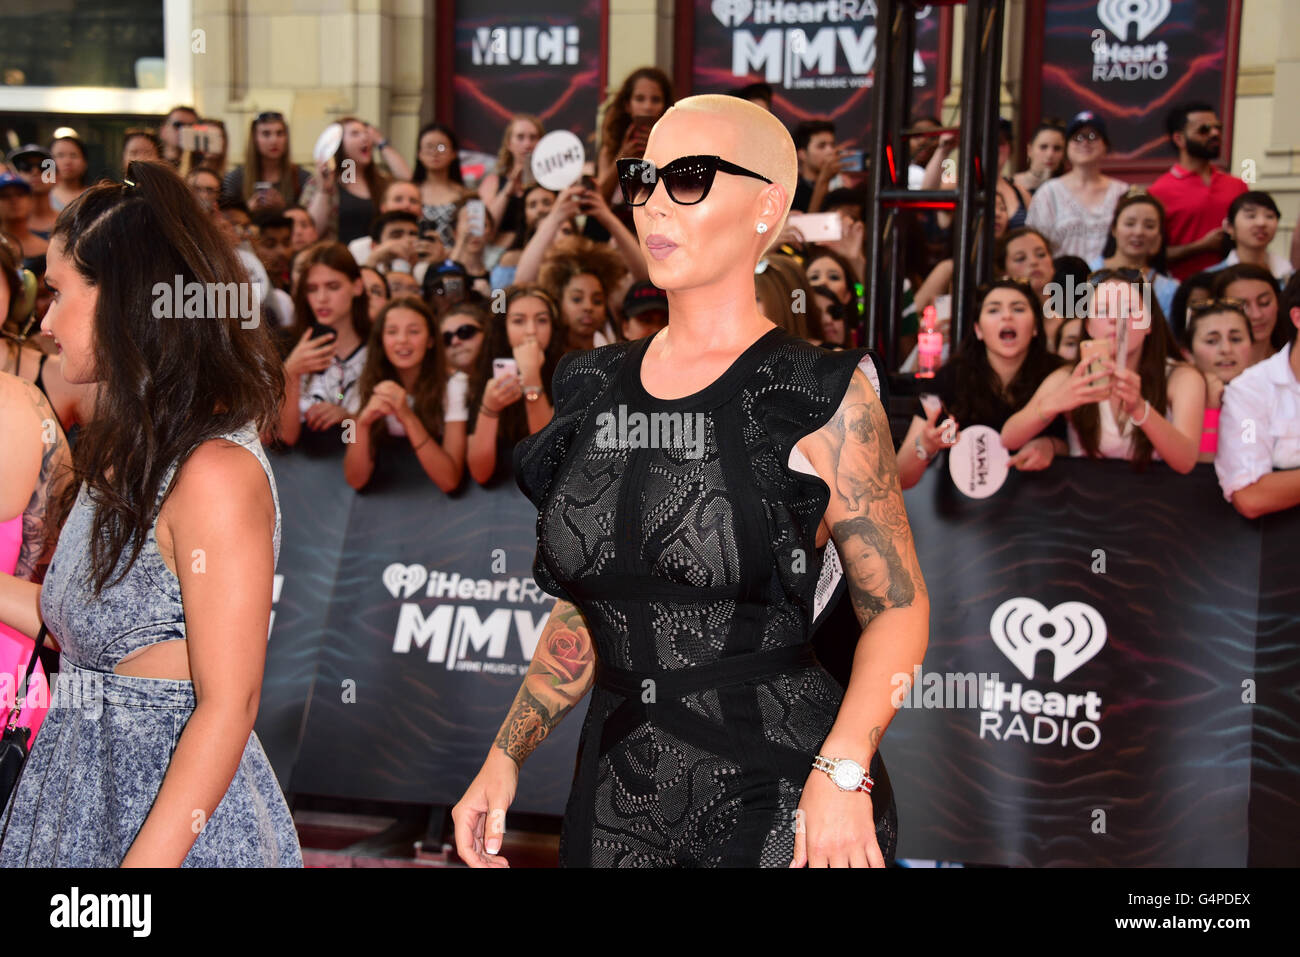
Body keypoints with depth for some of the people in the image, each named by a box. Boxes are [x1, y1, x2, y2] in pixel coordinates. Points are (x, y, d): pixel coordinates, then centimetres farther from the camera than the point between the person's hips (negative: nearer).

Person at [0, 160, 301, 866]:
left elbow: (227, 707, -24)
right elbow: (88, 624, 8)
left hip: (170, 809, -8)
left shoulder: (213, 472, -22)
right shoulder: (124, 451, 7)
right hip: (86, 778, 8)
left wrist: (145, 860, -26)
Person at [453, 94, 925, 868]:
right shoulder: (596, 389, 6)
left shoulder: (822, 397, -9)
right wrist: (506, 757, 5)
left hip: (776, 798, -5)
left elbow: (898, 607, -8)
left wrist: (840, 773, -21)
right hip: (618, 790, 5)